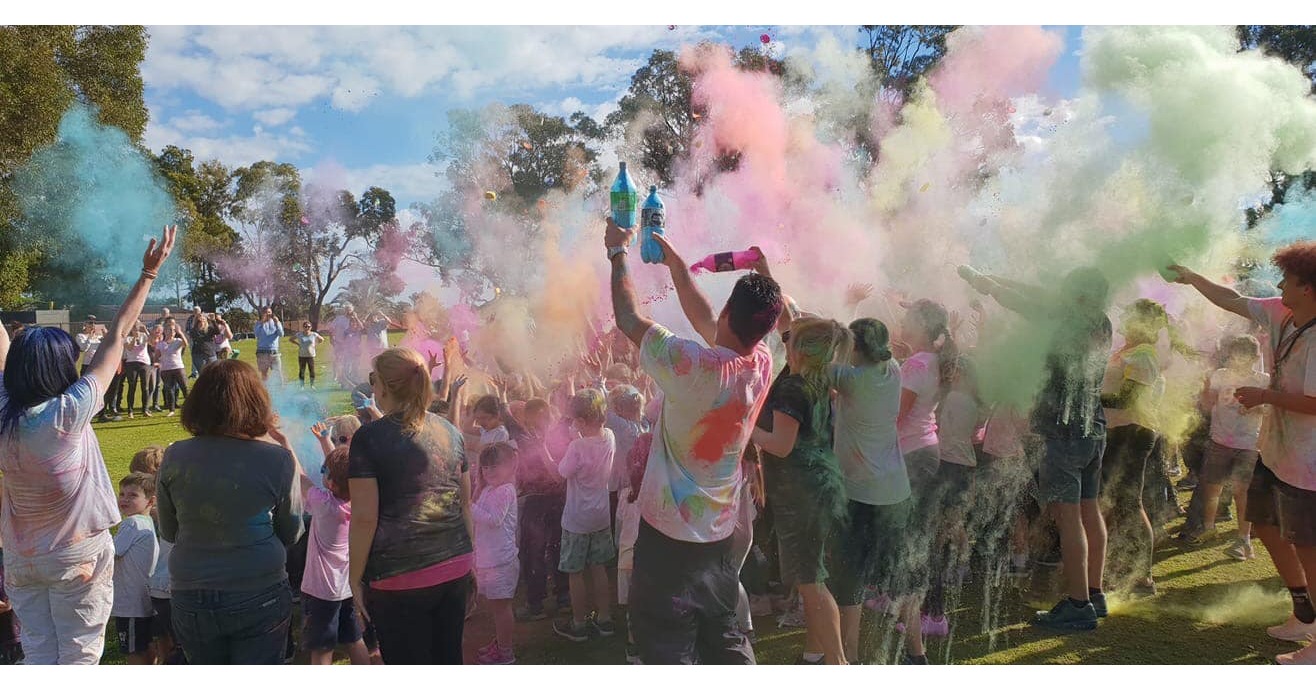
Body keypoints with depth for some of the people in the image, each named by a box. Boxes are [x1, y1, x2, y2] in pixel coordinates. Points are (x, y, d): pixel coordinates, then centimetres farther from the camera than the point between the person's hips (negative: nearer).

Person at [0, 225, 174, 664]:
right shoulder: (68, 413, -20)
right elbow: (116, 337, -17)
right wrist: (149, 273, -12)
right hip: (78, 556, -5)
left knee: (38, 655, 12)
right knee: (78, 656, 6)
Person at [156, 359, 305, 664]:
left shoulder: (174, 458, -8)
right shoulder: (278, 460, -14)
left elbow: (168, 532, 6)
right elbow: (291, 535, -1)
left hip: (191, 600, 3)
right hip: (260, 596, -2)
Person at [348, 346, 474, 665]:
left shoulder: (369, 438, -9)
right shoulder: (450, 431, 8)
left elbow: (365, 517, -12)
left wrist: (355, 579, -3)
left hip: (399, 578, -5)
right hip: (456, 568, 5)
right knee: (449, 659, 19)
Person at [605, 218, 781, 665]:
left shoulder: (695, 366, -24)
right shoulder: (762, 363, -6)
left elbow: (628, 318, -11)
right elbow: (707, 322, 12)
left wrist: (618, 252, 3)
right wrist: (675, 263, 19)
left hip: (669, 533, -6)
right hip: (720, 534, 7)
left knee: (668, 649, 3)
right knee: (725, 640, 21)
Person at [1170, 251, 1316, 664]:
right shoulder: (1281, 314, 1)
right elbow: (1233, 302, 15)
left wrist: (1265, 396, -20)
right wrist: (1191, 278, 19)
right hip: (1274, 451, 10)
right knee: (1266, 527, 21)